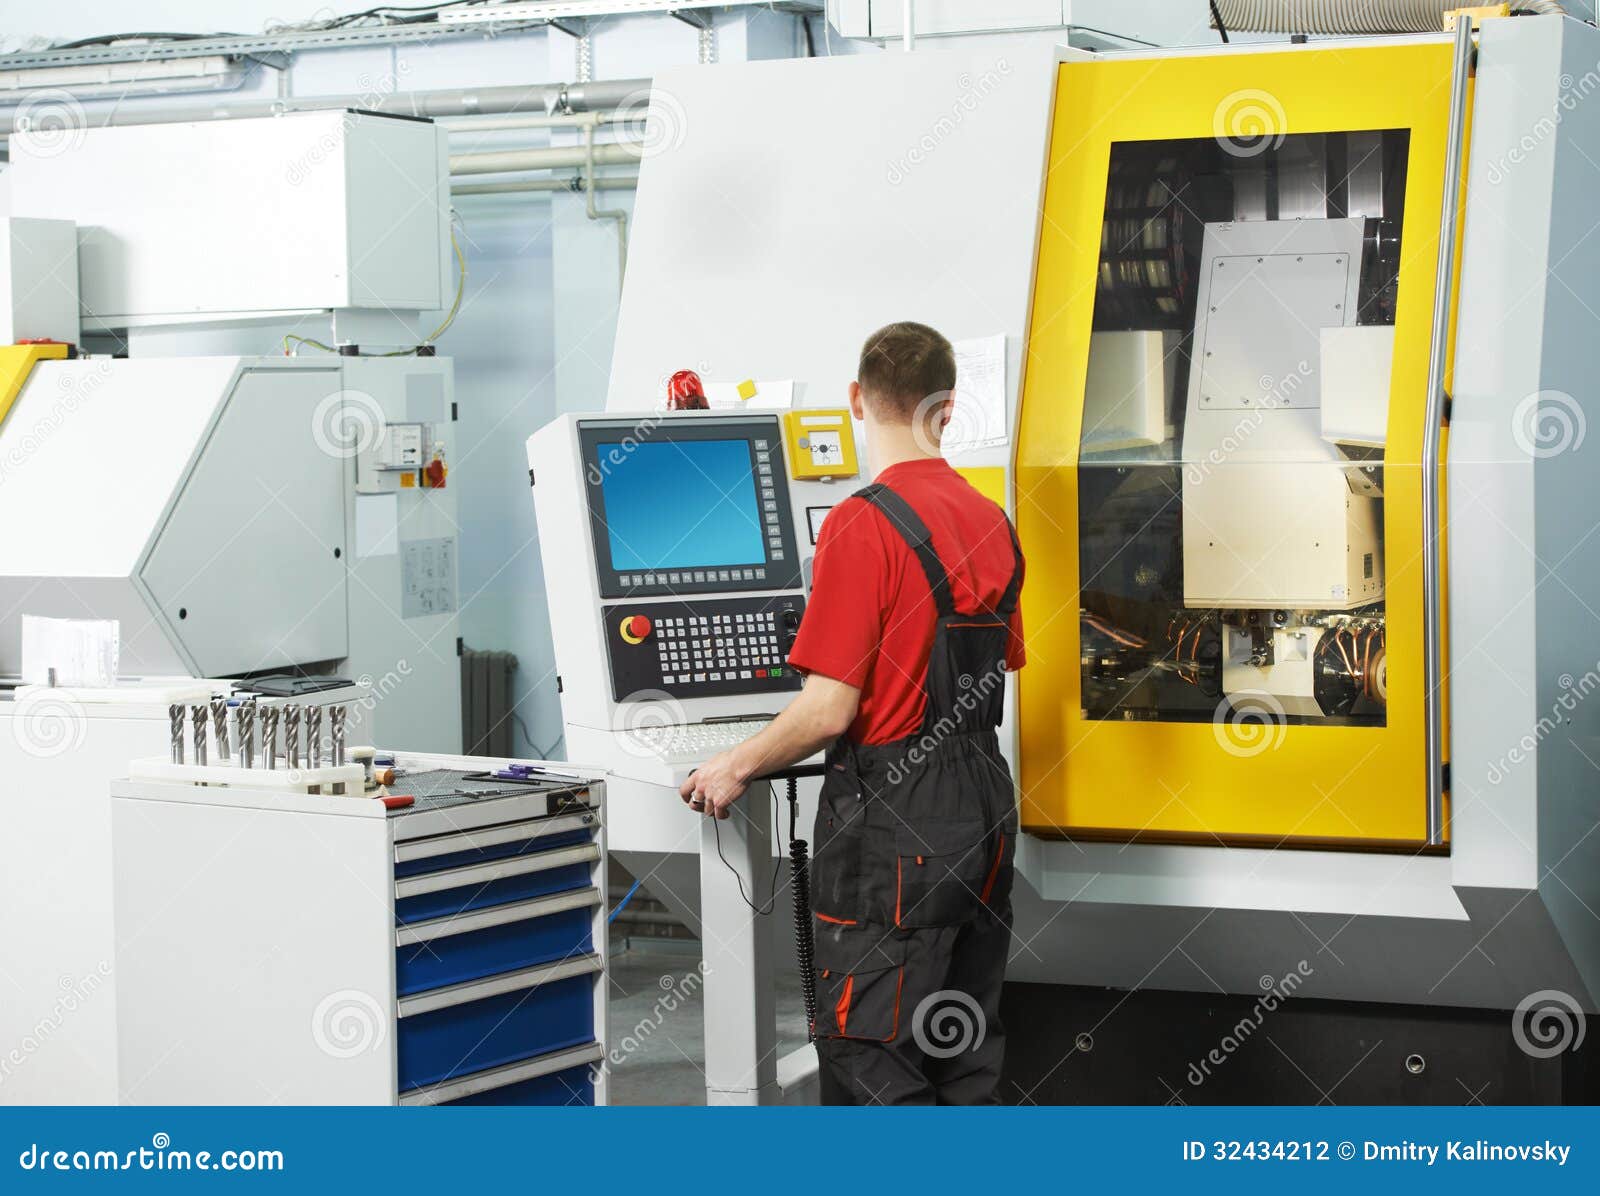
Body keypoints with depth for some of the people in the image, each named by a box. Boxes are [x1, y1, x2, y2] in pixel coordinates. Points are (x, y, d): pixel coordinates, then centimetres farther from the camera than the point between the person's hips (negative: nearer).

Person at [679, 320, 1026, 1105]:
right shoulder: (991, 523, 7)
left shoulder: (863, 525, -16)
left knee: (867, 1057, -3)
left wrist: (737, 766, -3)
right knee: (964, 1052, 15)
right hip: (986, 802, 8)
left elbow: (829, 710, -18)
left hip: (893, 820, -8)